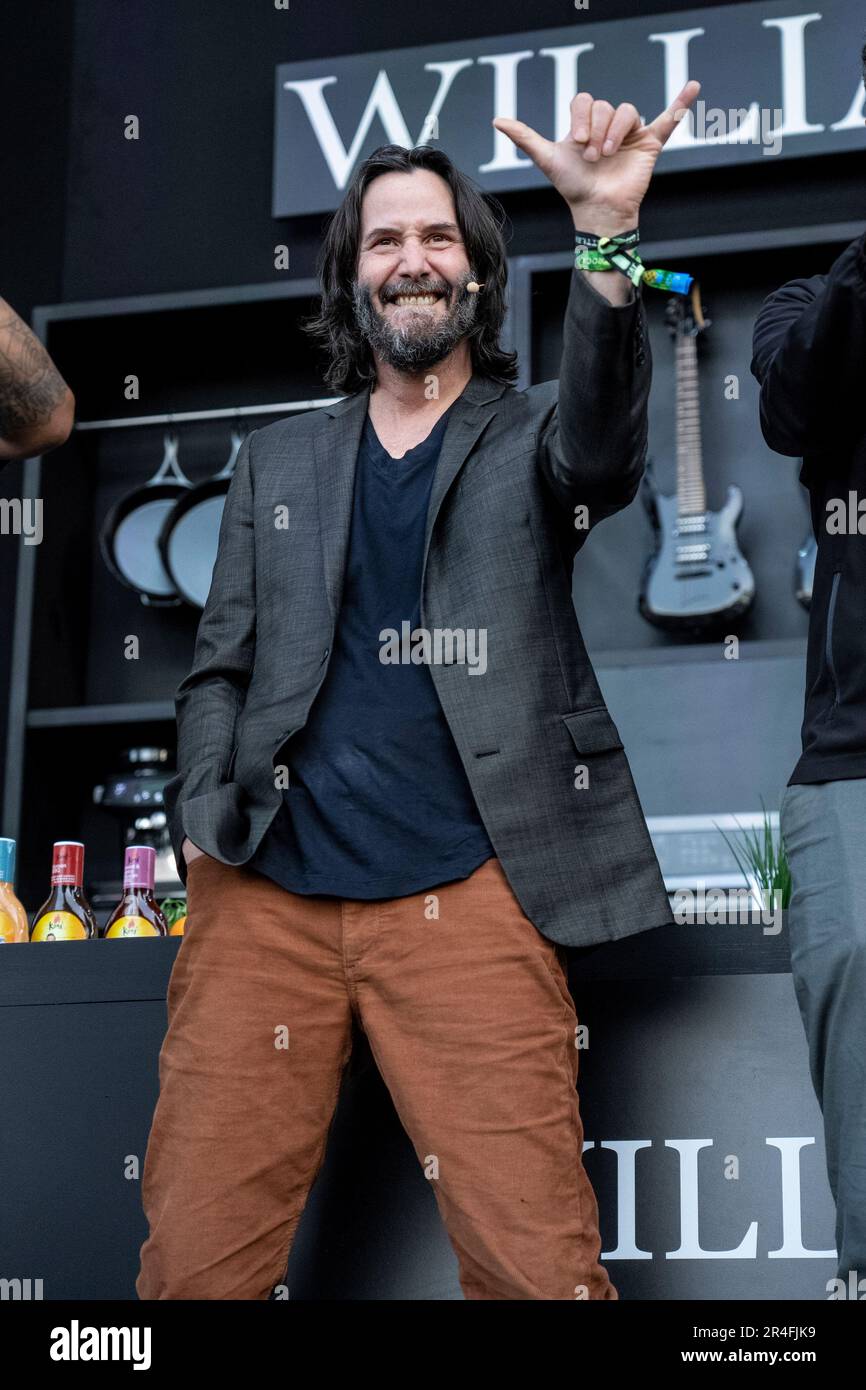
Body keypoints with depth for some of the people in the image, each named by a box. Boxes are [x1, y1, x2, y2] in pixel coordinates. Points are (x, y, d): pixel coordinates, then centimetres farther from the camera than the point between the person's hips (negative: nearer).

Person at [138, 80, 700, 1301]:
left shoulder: (532, 438, 10)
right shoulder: (276, 464, 18)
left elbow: (603, 438, -14)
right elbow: (222, 666, 18)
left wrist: (608, 232, -31)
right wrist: (200, 816, 1)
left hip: (467, 897, -2)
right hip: (265, 891, 3)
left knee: (538, 1265, -9)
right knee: (195, 1257, 1)